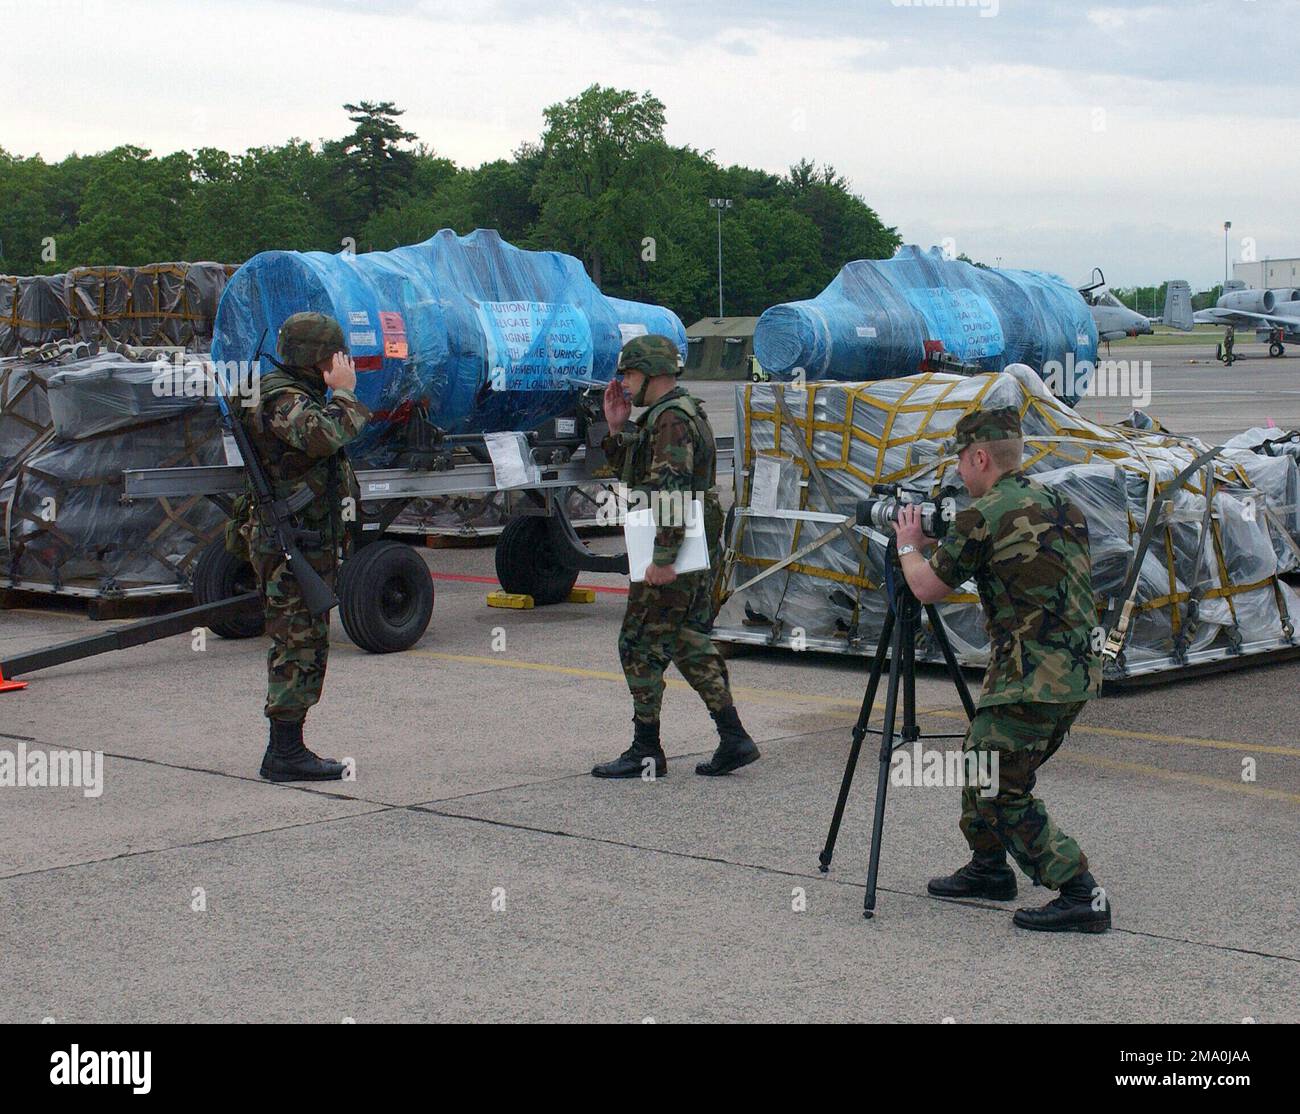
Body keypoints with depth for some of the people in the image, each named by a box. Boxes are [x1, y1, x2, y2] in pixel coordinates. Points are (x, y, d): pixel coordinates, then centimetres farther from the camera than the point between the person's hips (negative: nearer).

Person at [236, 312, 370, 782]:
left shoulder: (297, 396, 19)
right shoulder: (282, 400, -14)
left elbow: (327, 445, 24)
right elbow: (324, 436, -31)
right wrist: (345, 393, -20)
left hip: (309, 544, 11)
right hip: (292, 547, -11)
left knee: (303, 645, 13)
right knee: (299, 644, -9)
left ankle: (286, 750, 19)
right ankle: (285, 753, -6)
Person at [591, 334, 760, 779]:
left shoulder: (671, 420, -16)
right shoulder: (672, 415, 18)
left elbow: (673, 492, -25)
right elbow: (632, 473, 25)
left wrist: (663, 558, -27)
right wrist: (617, 428, 12)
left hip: (672, 554, -10)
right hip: (697, 554, 10)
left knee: (641, 646, -2)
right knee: (691, 643, 13)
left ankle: (645, 751, 4)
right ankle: (733, 739, 11)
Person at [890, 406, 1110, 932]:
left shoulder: (984, 516, -12)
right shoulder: (1057, 503, 13)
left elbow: (929, 588, -1)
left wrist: (908, 547, 18)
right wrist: (941, 545, 26)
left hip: (1034, 679, -9)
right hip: (1079, 671, 9)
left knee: (1004, 791, -4)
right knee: (978, 759, 21)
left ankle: (1081, 896, -8)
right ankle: (988, 868, 32)